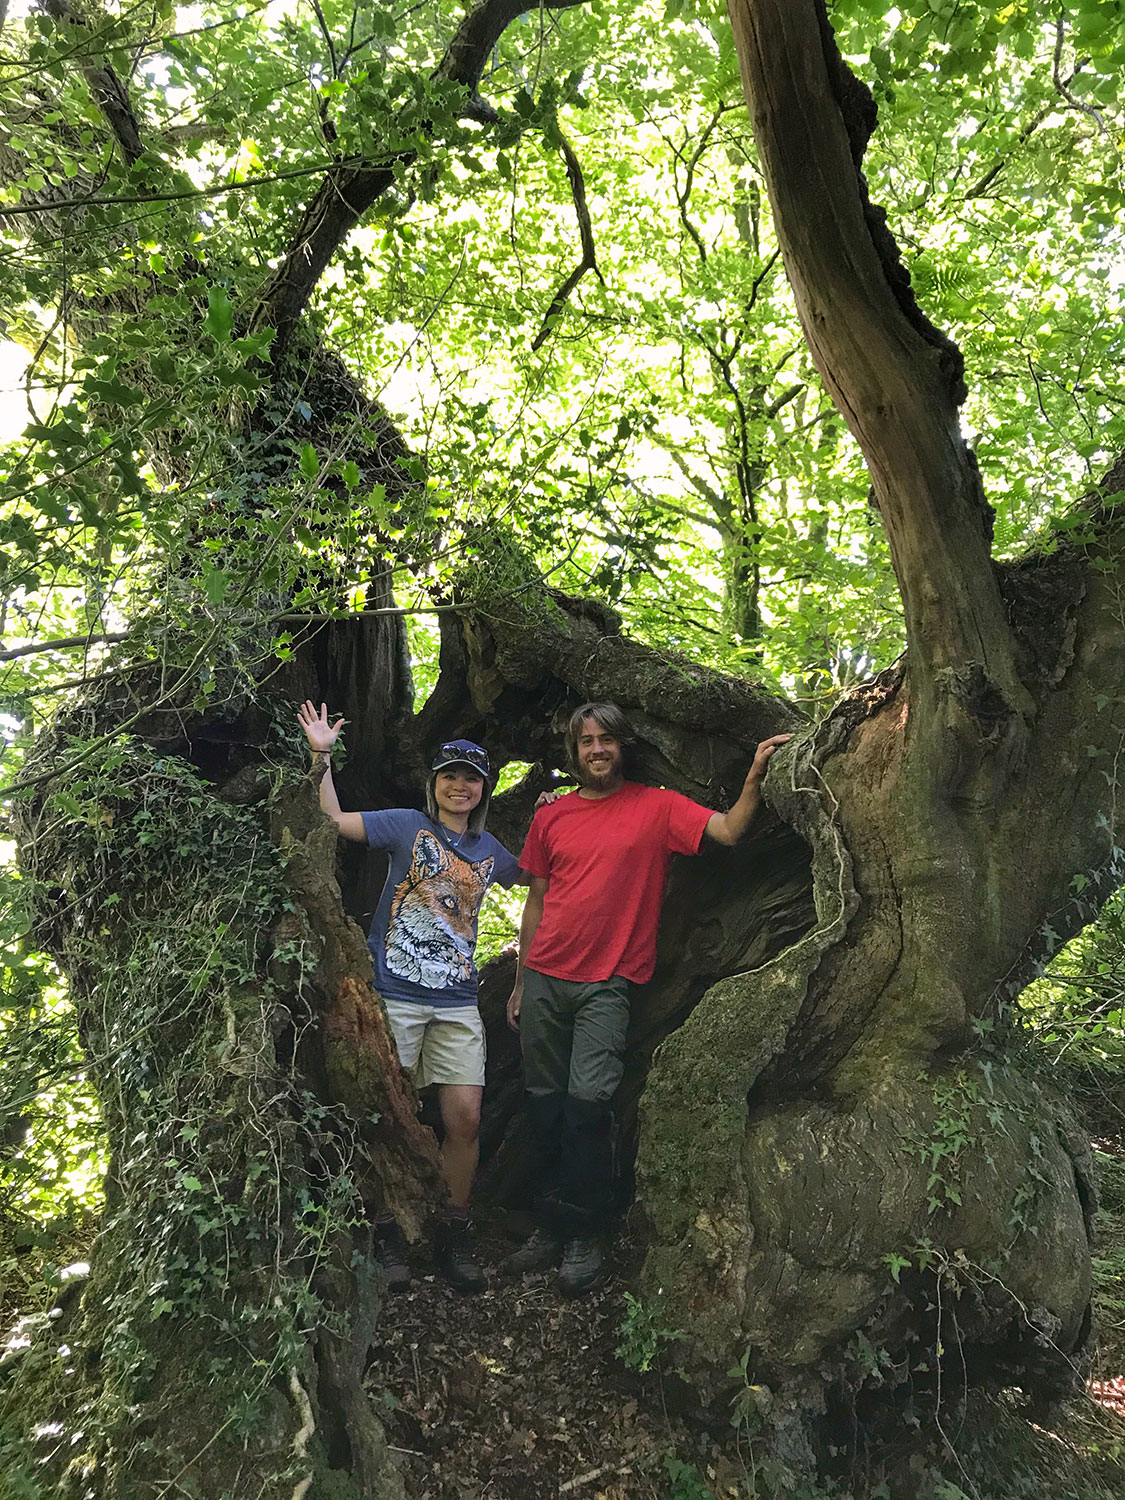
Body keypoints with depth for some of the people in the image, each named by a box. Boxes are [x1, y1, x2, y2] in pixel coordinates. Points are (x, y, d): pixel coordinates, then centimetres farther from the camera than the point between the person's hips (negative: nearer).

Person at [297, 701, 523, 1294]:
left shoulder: (489, 849, 13)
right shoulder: (407, 825, 1)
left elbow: (530, 876, 31)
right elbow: (332, 821, -7)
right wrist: (321, 757, -18)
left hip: (457, 1002, 4)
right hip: (394, 995, -3)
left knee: (466, 1119, 0)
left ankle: (452, 1236, 19)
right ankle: (387, 1236, 21)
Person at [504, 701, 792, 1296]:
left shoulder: (656, 807, 2)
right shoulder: (551, 816, 10)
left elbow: (728, 831, -9)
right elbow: (536, 901, 15)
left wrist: (755, 775, -24)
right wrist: (519, 982, 16)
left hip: (607, 984, -3)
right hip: (544, 979, 4)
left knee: (588, 1101, -14)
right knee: (544, 1103, 7)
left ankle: (585, 1235, 5)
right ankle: (551, 1229, 23)